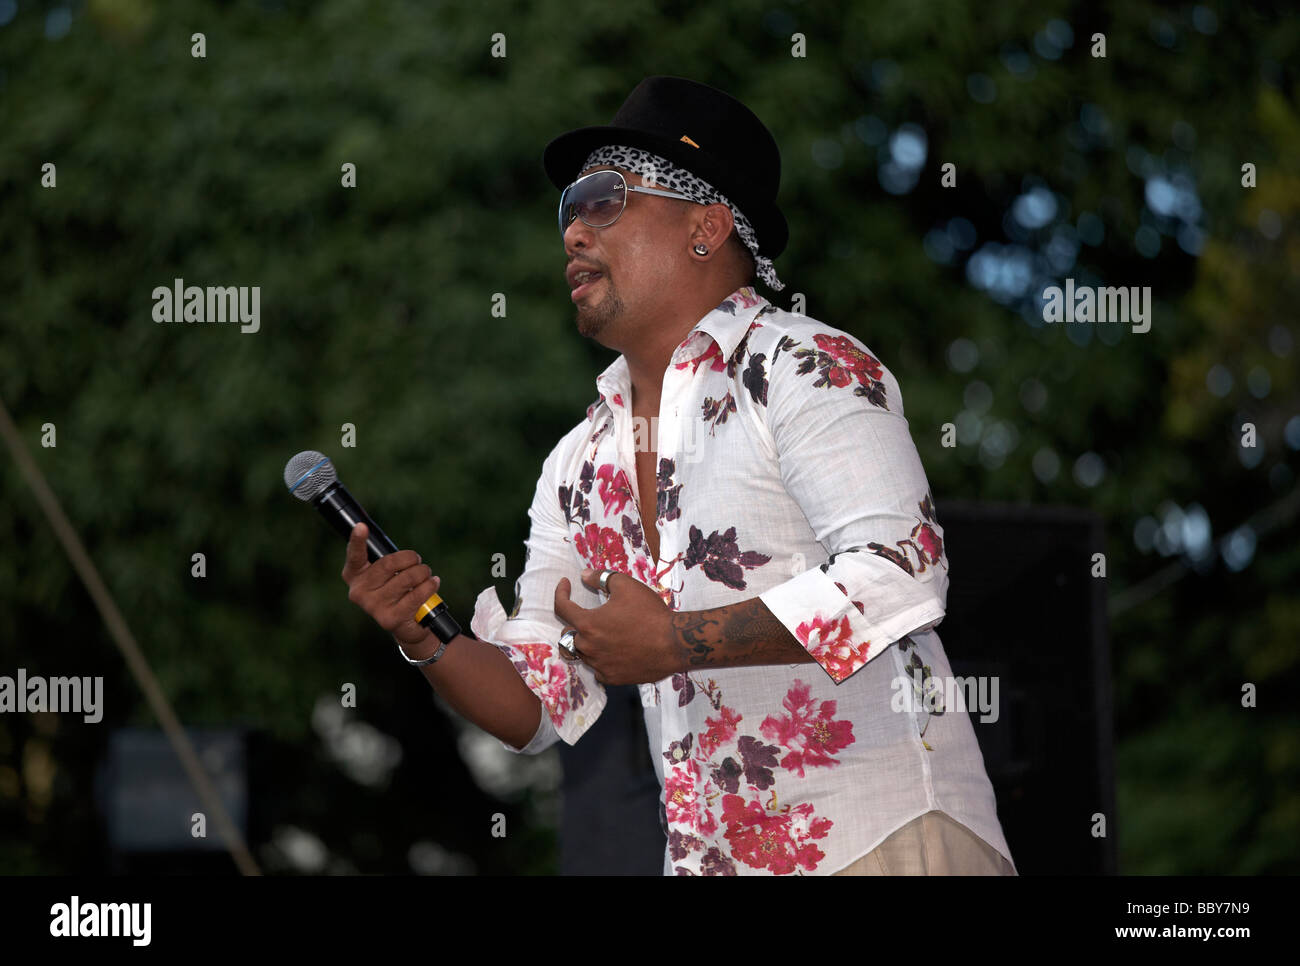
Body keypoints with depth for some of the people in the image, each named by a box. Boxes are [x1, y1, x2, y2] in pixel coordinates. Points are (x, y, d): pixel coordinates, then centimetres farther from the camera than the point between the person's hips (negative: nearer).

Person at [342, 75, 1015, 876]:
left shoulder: (803, 368, -5)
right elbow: (541, 705, 15)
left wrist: (672, 642, -14)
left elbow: (901, 572, -18)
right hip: (706, 857, 6)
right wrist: (427, 643, -5)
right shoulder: (578, 466, 15)